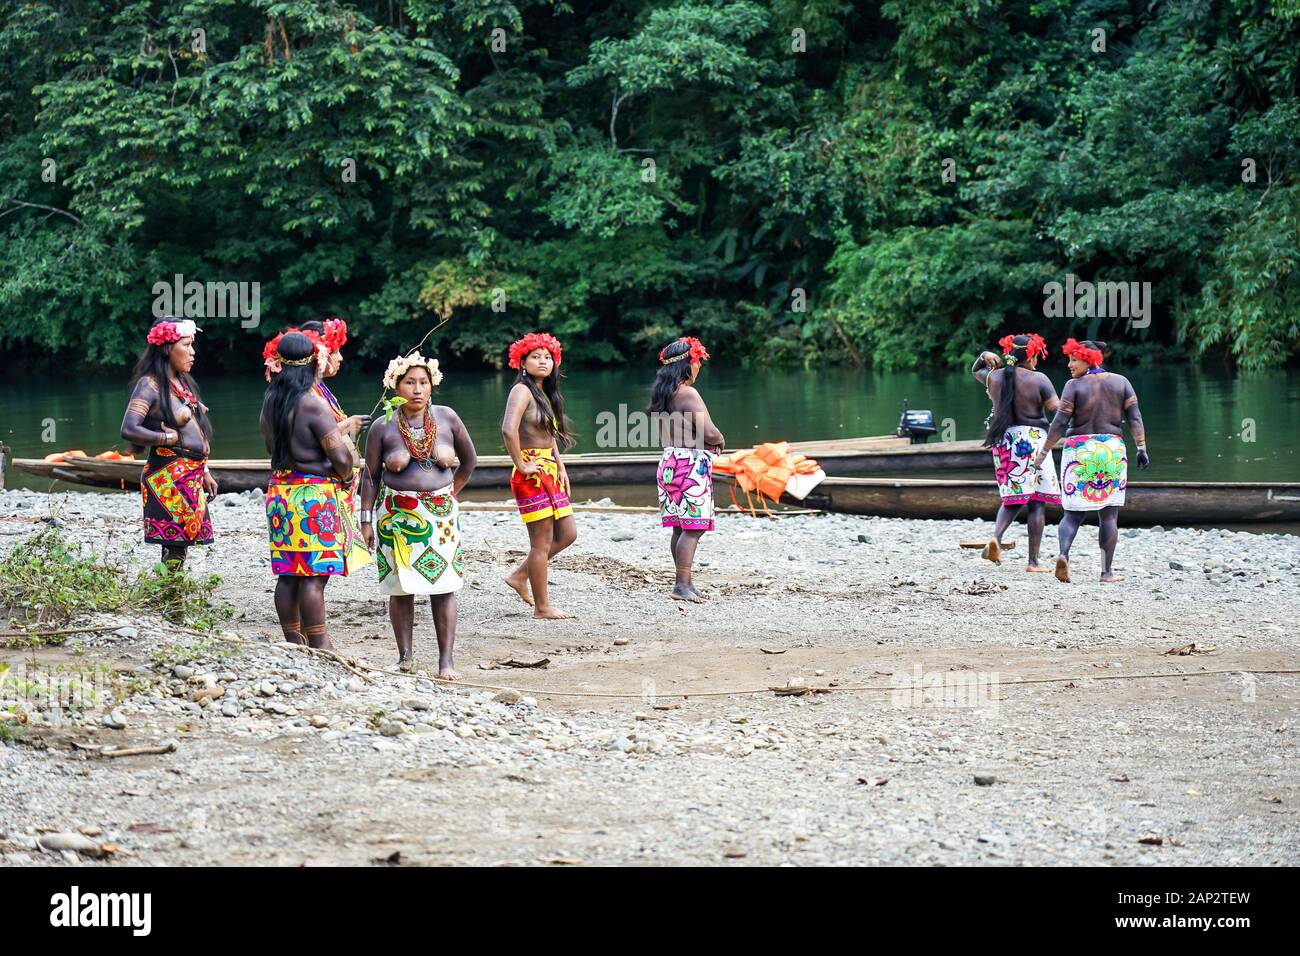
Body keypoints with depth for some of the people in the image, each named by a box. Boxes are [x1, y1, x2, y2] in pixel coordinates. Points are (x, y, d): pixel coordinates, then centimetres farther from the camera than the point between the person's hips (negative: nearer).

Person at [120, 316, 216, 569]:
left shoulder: (183, 382, 15)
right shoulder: (150, 385, -11)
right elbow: (129, 430, -24)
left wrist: (204, 473, 23)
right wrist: (168, 439, -15)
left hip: (191, 479, 8)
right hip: (169, 479, -8)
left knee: (180, 550, 8)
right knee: (174, 551, -9)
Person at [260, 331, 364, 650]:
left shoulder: (271, 401, 8)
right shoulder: (313, 404, -15)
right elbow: (341, 457, -17)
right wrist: (346, 477, 6)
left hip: (280, 493, 8)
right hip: (316, 497, -8)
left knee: (288, 575, 9)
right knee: (314, 578, -7)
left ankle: (294, 645, 14)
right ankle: (320, 649, -5)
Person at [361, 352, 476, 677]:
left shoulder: (447, 418, 1)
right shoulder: (383, 427, -1)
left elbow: (469, 460, 14)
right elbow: (370, 476, 4)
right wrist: (366, 519, 0)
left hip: (440, 515, 1)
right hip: (397, 514, -1)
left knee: (444, 586, -5)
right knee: (401, 587, 0)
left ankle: (446, 662, -5)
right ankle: (405, 656, 10)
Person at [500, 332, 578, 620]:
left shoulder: (545, 393, 15)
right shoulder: (522, 391, -13)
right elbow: (508, 430, -28)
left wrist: (561, 468, 15)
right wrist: (521, 465, -20)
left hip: (549, 471, 9)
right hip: (532, 474, -9)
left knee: (567, 534, 12)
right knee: (542, 541, -3)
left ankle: (520, 576, 24)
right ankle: (542, 607, 7)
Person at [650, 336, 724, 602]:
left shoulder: (662, 394, 13)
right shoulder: (688, 394, -15)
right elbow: (709, 432, -22)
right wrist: (720, 440, 2)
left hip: (670, 460, 9)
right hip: (691, 463, -9)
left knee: (681, 526, 12)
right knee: (694, 527, -8)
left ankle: (685, 583, 17)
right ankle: (682, 586, -13)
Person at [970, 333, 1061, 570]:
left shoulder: (994, 377, 5)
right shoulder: (1038, 380, -8)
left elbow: (975, 371, 28)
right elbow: (1057, 411, -10)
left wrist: (984, 357, 12)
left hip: (1002, 441, 5)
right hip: (1032, 440, -5)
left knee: (1013, 499, 14)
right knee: (1037, 502, 3)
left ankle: (996, 537, -15)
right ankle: (1033, 561, 0)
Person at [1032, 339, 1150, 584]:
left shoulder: (1074, 386, -4)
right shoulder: (1120, 382, 5)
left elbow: (1059, 423, -7)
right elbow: (1135, 418, -1)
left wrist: (1044, 451, 0)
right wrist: (1141, 448, 2)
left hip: (1077, 451, -1)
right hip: (1112, 451, 1)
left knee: (1073, 512, 5)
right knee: (1109, 514, 6)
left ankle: (1063, 554, -20)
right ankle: (1107, 572, 5)